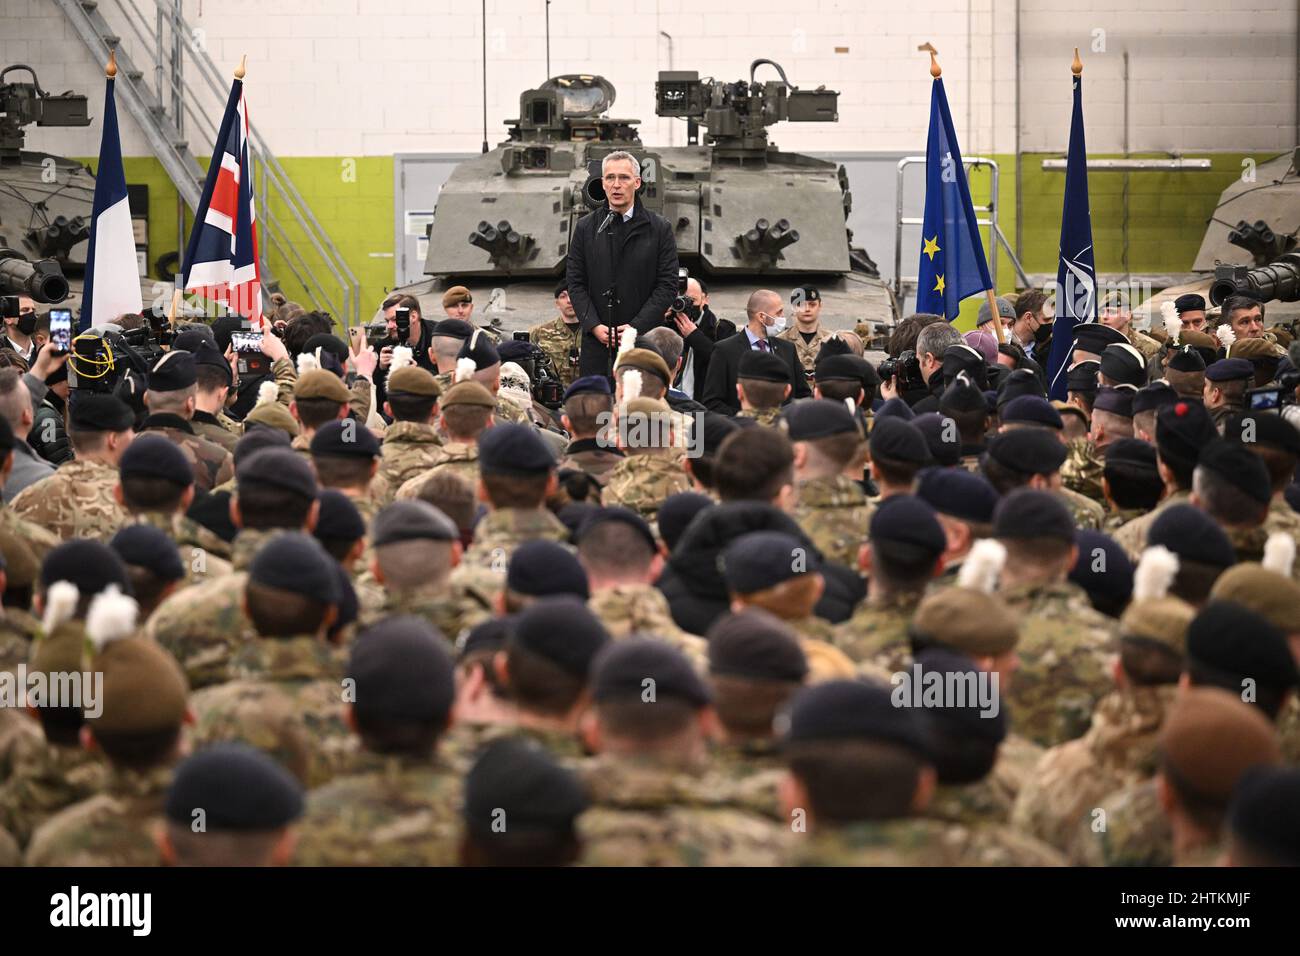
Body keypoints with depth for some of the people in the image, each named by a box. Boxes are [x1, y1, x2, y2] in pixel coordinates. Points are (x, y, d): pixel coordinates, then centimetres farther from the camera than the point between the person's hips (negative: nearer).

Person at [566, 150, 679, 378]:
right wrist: (594, 325, -8)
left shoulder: (660, 229, 3)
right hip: (597, 342, 1)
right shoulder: (585, 228, 9)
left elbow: (667, 285, -1)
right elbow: (575, 283, 6)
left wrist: (636, 327, -10)